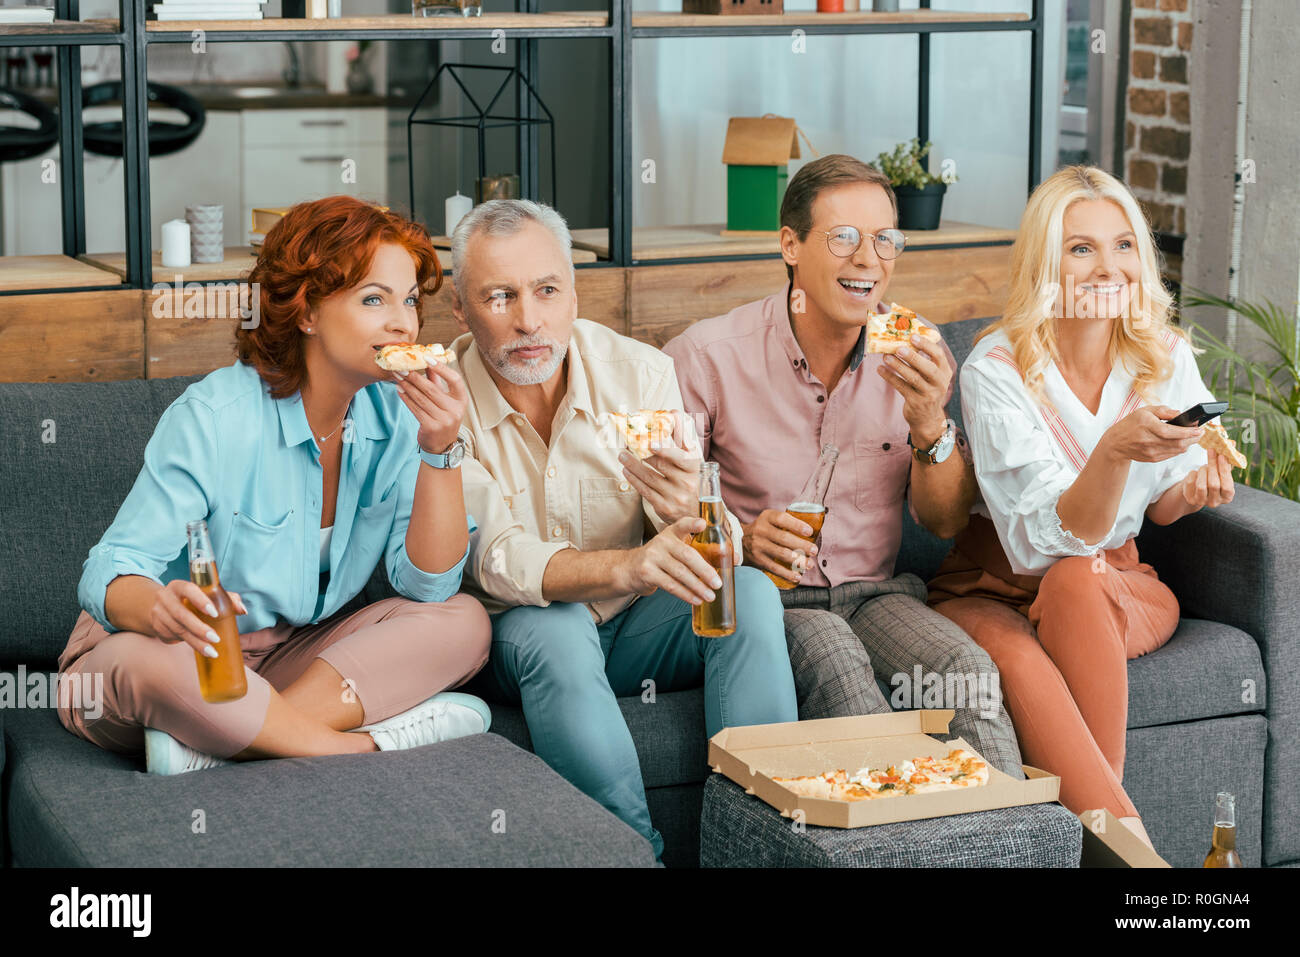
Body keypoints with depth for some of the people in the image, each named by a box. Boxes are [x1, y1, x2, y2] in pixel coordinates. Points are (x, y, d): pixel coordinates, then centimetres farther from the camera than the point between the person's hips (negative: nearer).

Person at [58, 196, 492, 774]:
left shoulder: (396, 415, -4)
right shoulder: (211, 418, -19)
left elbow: (430, 585, -9)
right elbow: (109, 575, -21)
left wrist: (439, 451, -22)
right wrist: (158, 607, -46)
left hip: (295, 656, 5)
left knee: (465, 623, -17)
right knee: (138, 660, -39)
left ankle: (207, 743, -28)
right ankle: (369, 745, -28)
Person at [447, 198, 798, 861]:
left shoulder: (639, 372, -9)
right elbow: (496, 562, -25)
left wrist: (690, 512, -39)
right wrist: (626, 567, -44)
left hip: (637, 626, 3)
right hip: (517, 636, -3)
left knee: (750, 590, -23)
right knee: (555, 630, -34)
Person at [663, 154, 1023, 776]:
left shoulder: (916, 353, 4)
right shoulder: (708, 357, -6)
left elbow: (946, 522, 5)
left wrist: (929, 424, -15)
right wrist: (741, 541, -23)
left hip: (874, 593, 3)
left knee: (967, 668, -30)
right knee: (832, 650, -36)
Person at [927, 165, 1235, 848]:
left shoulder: (1165, 357, -3)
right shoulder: (995, 370, -16)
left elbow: (1159, 505, 11)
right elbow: (1055, 536, -23)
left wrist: (1193, 490, -14)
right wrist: (1115, 451, -42)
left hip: (1119, 588, 3)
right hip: (994, 588, -2)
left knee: (1075, 581, -35)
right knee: (1020, 664, -38)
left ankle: (1097, 804, -28)